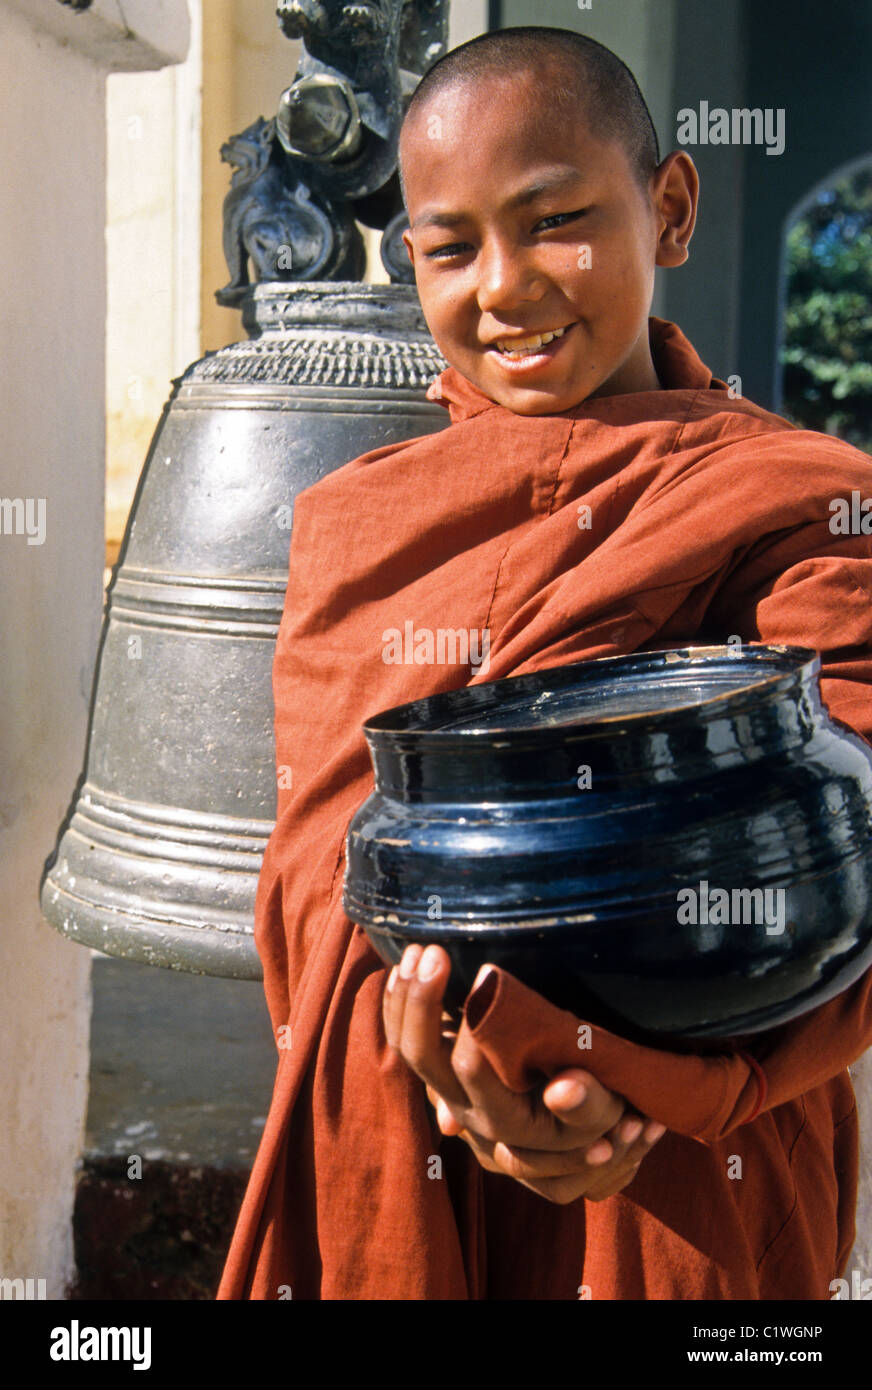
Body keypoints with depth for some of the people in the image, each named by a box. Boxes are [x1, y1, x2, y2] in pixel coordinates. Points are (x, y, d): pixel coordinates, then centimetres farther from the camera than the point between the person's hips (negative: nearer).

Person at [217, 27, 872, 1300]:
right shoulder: (349, 521, 5)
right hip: (376, 1172, 3)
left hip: (678, 1189, -3)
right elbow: (313, 864, -1)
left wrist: (614, 1057, -31)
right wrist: (443, 1049, -21)